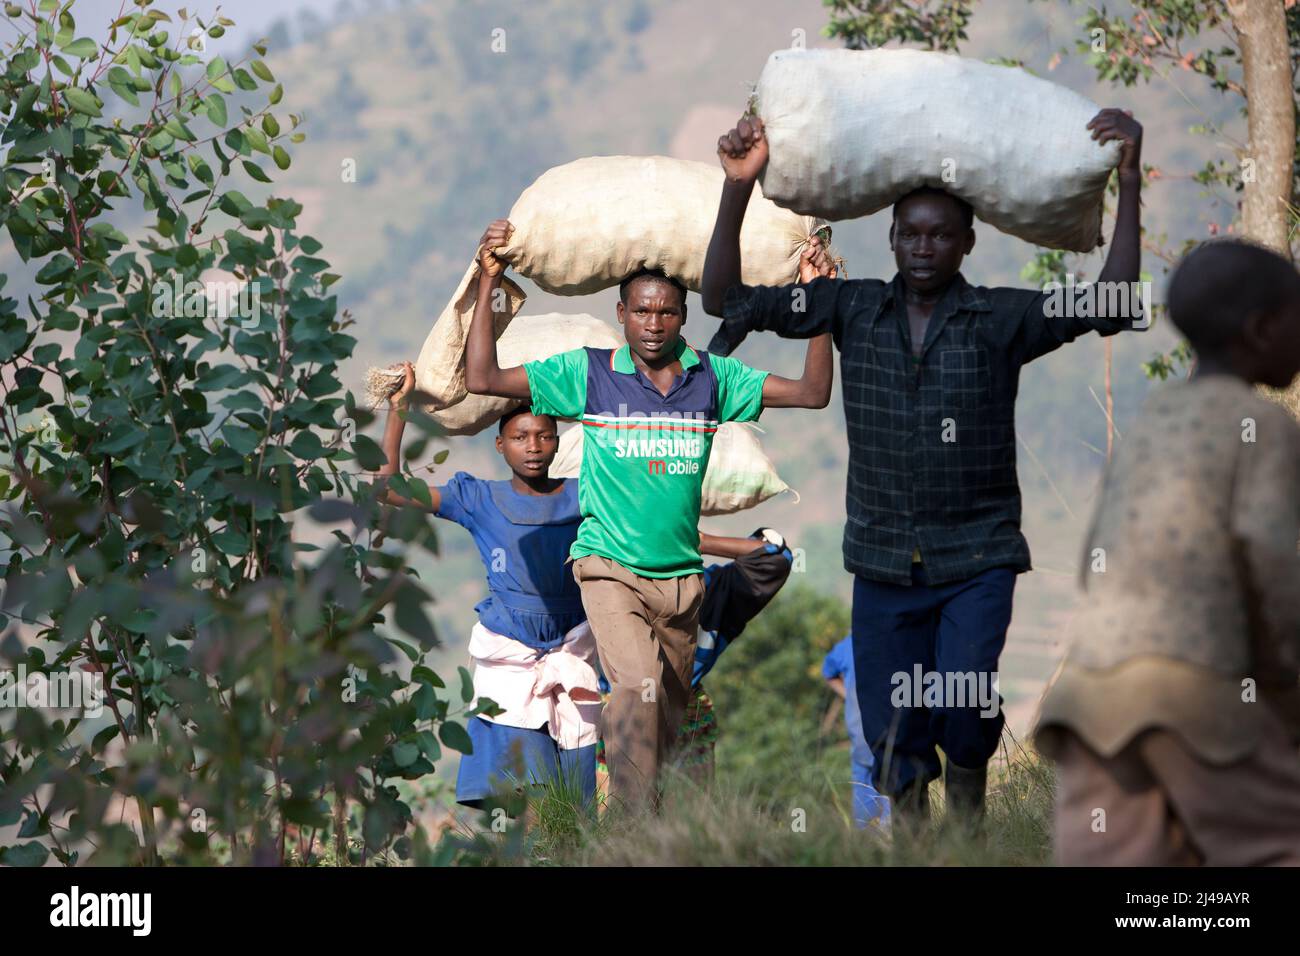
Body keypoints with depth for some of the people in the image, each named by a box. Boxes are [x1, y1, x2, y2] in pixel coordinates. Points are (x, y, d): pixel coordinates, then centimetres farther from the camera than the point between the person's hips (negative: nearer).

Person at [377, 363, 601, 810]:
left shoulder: (583, 496, 7)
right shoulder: (480, 500, 4)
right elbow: (386, 486, -1)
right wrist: (399, 408, -4)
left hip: (571, 650, 2)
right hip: (507, 652, -2)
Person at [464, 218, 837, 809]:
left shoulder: (712, 377, 4)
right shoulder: (588, 373, -2)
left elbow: (812, 393, 5)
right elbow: (482, 379, -4)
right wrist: (489, 285, -10)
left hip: (681, 575, 4)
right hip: (609, 566, -4)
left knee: (669, 715, 12)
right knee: (639, 686, -25)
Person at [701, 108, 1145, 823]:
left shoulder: (1002, 320, -5)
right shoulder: (852, 309, 2)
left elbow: (1109, 307, -17)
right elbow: (727, 300, 0)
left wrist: (1128, 182, -25)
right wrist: (737, 188, -12)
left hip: (977, 557, -3)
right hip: (882, 562, 3)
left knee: (963, 703, -22)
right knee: (892, 736, 8)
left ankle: (969, 786, 7)